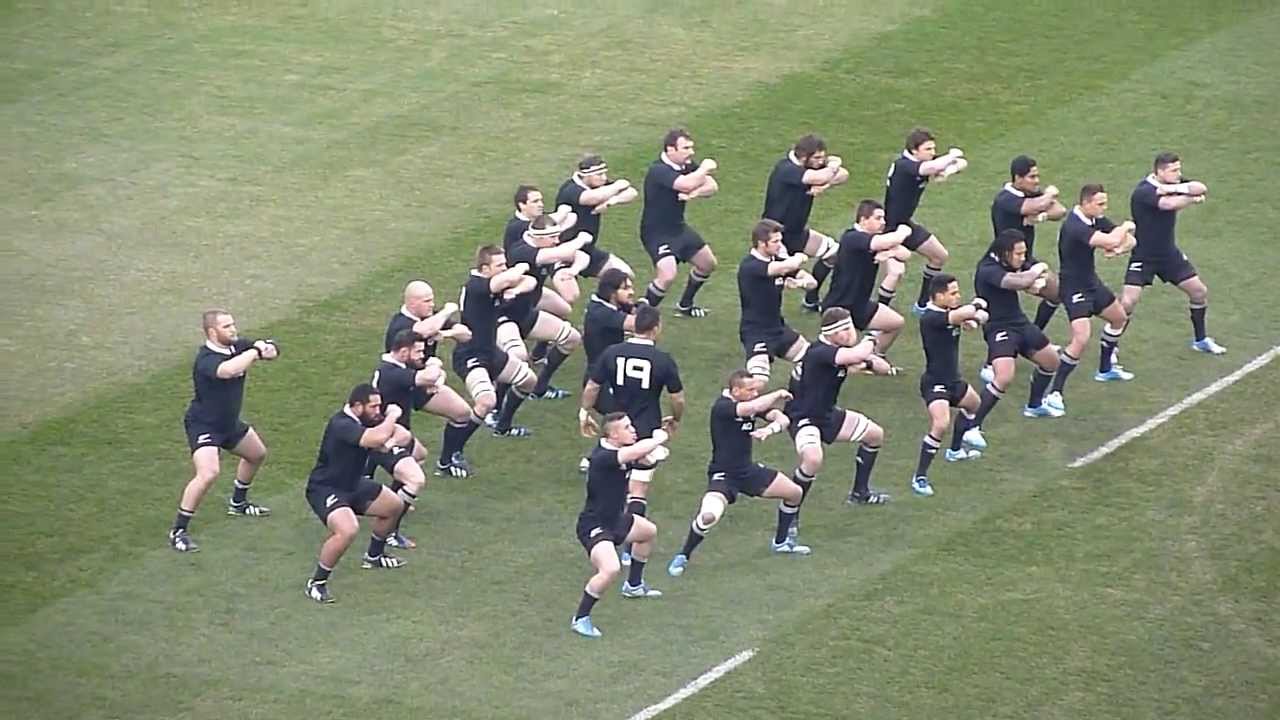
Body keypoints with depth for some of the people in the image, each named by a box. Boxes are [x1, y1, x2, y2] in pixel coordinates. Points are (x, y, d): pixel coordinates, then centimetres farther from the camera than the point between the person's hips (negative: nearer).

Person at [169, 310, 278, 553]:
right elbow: (227, 370, -51)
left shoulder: (238, 346, -7)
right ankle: (178, 531, -17)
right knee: (209, 473, -27)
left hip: (230, 423, 9)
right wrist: (255, 351, -38)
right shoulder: (206, 359, -30)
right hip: (203, 425, -9)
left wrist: (267, 349, -29)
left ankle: (238, 503, 51)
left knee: (257, 454, 27)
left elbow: (271, 350, -4)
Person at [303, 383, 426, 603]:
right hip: (325, 489, -10)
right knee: (348, 529, -33)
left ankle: (373, 556, 46)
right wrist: (392, 415, -26)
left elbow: (404, 435, 3)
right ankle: (317, 583, -16)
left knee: (394, 506, 23)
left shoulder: (368, 419, -4)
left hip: (353, 484, 10)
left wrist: (391, 443, -20)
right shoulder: (341, 425, -31)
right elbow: (377, 437, -45)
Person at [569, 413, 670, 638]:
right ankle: (580, 619, -13)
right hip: (594, 526, -10)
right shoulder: (603, 457, -32)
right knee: (610, 569, -31)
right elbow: (637, 451, -43)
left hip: (615, 519, 10)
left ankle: (634, 585, 52)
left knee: (649, 531, 32)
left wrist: (656, 447, -20)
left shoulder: (623, 449, -3)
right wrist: (659, 437, -23)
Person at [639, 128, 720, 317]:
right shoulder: (658, 171, -28)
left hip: (679, 227, 9)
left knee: (708, 264, 19)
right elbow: (687, 184, -43)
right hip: (657, 232, -9)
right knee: (667, 275, -25)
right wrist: (704, 169, -24)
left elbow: (712, 187, -3)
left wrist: (694, 194, -23)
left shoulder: (687, 165, -3)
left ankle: (685, 305, 39)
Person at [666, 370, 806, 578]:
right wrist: (778, 395, -25)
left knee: (795, 493, 13)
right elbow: (753, 408, -40)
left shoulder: (752, 402, -2)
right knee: (709, 515, -32)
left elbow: (782, 419, -4)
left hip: (748, 470, 8)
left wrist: (770, 428, -27)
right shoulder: (722, 407, -24)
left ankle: (781, 542, 37)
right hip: (723, 475, -8)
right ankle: (682, 557, -6)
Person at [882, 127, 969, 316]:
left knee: (939, 256, 19)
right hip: (889, 227, -10)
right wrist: (952, 155, -28)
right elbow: (931, 168, -48)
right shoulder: (903, 165, -29)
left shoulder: (929, 161, -3)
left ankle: (922, 305, 32)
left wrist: (950, 169, -21)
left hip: (906, 223, 10)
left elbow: (962, 163, 3)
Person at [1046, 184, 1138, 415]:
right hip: (1075, 289, -10)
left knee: (1119, 318, 26)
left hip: (1091, 282, 10)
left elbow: (1129, 240, 5)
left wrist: (1120, 248, -20)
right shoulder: (1075, 227, -30)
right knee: (1081, 339, -21)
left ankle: (1105, 369, 46)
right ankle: (1054, 394, -14)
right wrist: (1126, 227, -19)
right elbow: (1110, 241, -40)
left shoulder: (1097, 220, -2)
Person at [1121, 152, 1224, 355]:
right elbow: (1169, 204, -42)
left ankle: (1200, 340, 31)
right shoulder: (1143, 192, -26)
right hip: (1143, 257, -7)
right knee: (1127, 303, -16)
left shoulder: (1172, 183, -3)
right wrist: (1194, 198, -26)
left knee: (1199, 291, 11)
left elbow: (1202, 188, -18)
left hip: (1169, 254, 7)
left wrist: (1175, 188, -31)